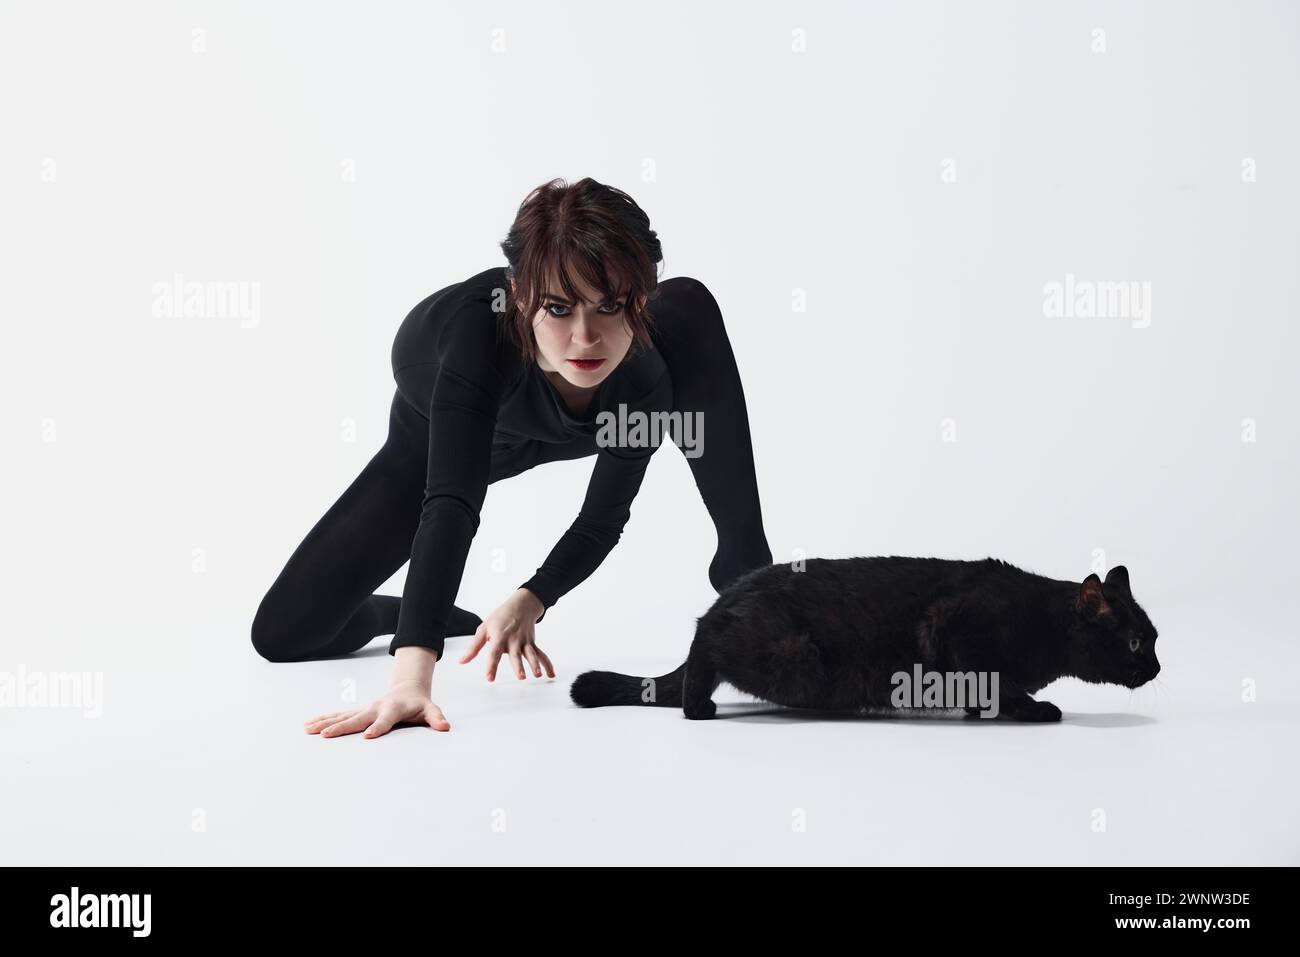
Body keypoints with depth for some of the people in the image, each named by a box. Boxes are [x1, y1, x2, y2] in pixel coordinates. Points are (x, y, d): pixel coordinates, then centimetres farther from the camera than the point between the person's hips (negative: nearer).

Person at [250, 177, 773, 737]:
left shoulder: (651, 368, -35)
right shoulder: (480, 325, -46)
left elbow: (604, 518, -19)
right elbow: (451, 501, -55)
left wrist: (530, 599, -32)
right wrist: (411, 674, -65)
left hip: (560, 424, 2)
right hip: (438, 431, -1)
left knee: (691, 305, -26)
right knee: (285, 634, -11)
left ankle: (745, 575, -16)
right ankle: (394, 611, 27)